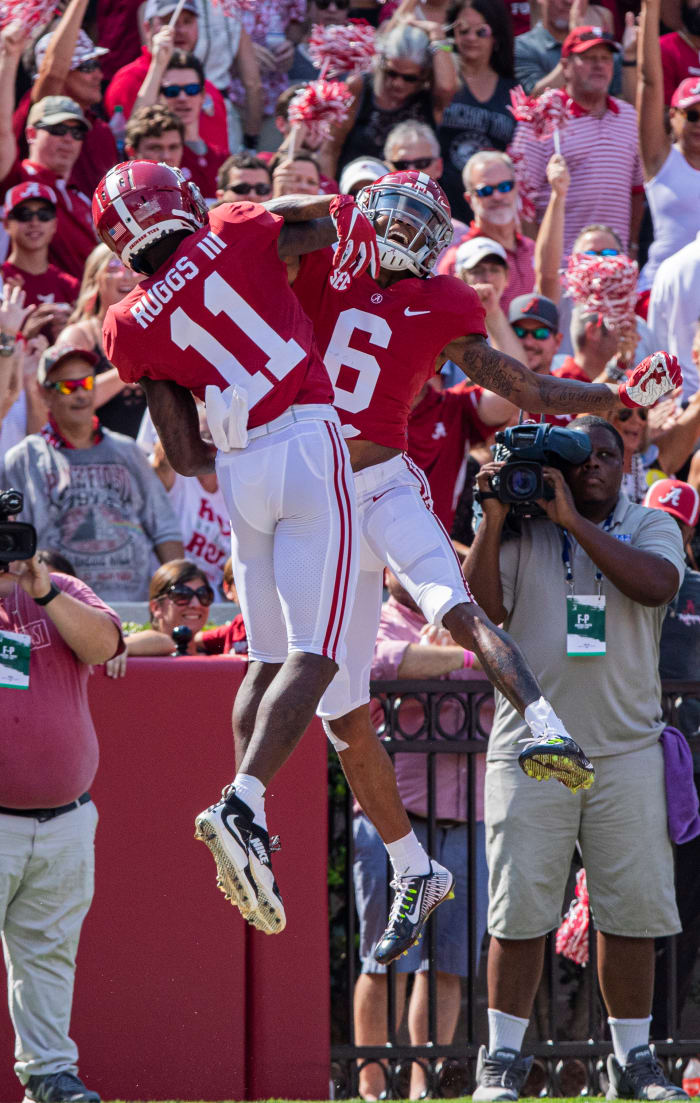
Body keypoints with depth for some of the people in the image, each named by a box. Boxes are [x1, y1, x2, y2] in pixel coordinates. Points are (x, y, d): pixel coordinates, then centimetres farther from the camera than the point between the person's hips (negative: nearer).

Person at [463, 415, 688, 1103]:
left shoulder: (650, 527, 9)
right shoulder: (519, 531, 8)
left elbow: (656, 584, -13)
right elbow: (484, 611, -4)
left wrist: (573, 520, -14)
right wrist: (493, 521, -11)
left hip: (626, 749, 1)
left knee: (632, 910, 1)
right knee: (519, 910, -3)